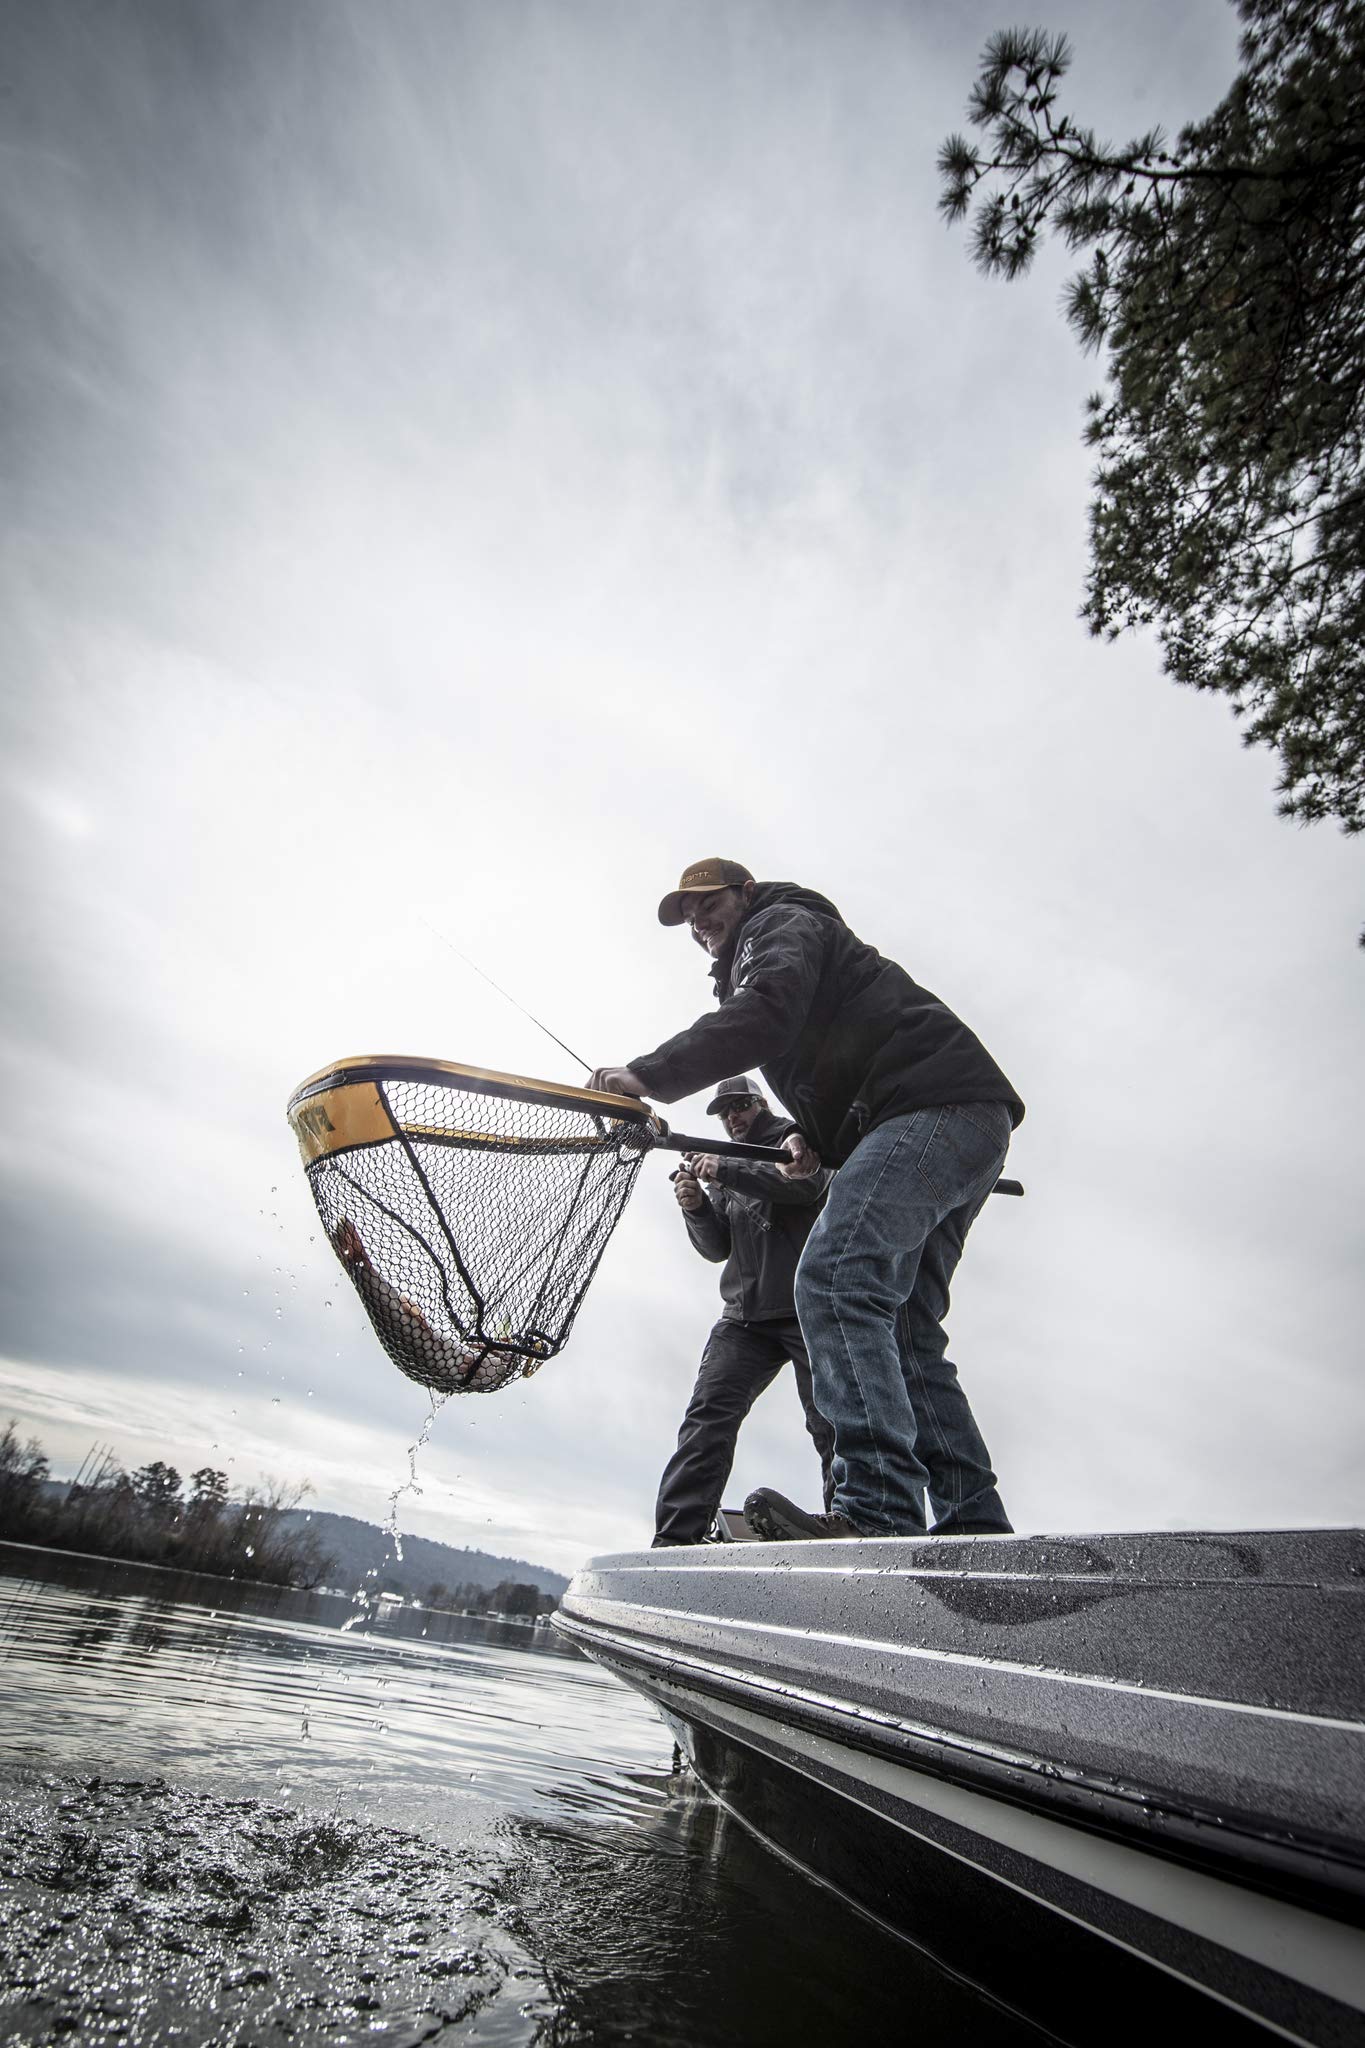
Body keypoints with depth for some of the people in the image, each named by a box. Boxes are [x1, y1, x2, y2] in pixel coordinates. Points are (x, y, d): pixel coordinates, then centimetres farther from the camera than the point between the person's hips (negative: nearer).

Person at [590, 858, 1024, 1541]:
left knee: (834, 1280, -24)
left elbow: (766, 1013, -18)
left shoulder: (782, 921, 5)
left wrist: (650, 1074, -22)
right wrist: (818, 1137, 11)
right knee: (904, 1337, 7)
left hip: (933, 1108, -10)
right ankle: (975, 1526, 8)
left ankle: (877, 1511, -31)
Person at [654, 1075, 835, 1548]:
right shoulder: (724, 1171, 23)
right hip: (745, 1317, 4)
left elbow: (808, 1182, -16)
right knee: (708, 1412, -10)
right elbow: (717, 1248, 13)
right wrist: (696, 1207, -8)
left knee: (832, 1424, -4)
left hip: (809, 1310, -4)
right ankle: (676, 1535, -14)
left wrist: (725, 1171, -22)